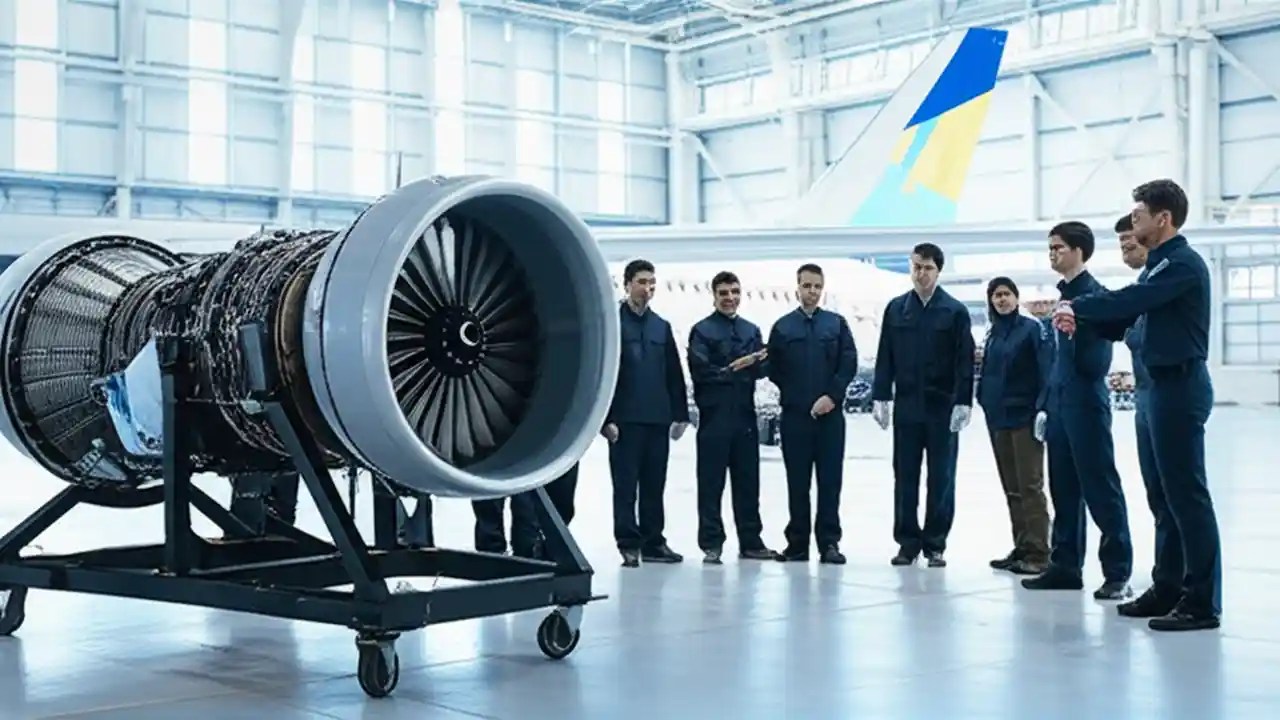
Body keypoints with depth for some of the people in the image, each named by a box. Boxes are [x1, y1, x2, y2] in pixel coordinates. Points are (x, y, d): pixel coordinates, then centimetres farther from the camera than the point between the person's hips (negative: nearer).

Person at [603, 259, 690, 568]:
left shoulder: (661, 326, 14)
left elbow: (674, 374, 15)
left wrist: (680, 413, 9)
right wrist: (607, 418, -12)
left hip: (658, 418, 5)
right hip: (626, 419, -5)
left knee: (654, 484, 9)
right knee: (626, 485, 0)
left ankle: (653, 542, 17)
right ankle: (629, 544, 6)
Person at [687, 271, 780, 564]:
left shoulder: (751, 330, 15)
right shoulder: (702, 330, 1)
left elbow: (761, 369, 5)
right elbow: (699, 372, -8)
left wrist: (759, 362, -15)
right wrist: (731, 369, -15)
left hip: (745, 414, 4)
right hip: (715, 416, -4)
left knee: (748, 481, 8)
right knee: (711, 483, 0)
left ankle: (751, 542, 16)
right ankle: (711, 544, 6)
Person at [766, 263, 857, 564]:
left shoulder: (836, 323, 7)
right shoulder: (783, 326, 7)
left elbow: (849, 364, 0)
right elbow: (773, 370, 7)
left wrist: (831, 396, -10)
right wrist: (796, 396, 1)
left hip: (830, 413, 0)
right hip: (794, 415, 0)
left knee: (830, 480, -1)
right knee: (797, 481, 4)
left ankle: (829, 543, 3)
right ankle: (797, 543, 10)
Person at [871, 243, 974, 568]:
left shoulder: (955, 311, 0)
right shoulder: (896, 308, 7)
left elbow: (965, 361, -4)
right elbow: (885, 357, 7)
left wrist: (963, 402, -11)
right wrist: (880, 398, 0)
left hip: (943, 407, -2)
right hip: (906, 406, 2)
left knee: (941, 478, 3)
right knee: (905, 477, 6)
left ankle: (935, 544, 11)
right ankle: (908, 541, 14)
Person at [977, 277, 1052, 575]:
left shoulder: (1033, 328, -6)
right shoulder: (992, 334, 14)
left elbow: (1047, 369, -13)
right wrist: (986, 401, 7)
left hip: (1025, 417, -7)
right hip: (998, 419, 7)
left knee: (1030, 486, -7)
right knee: (1011, 488, 10)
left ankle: (1038, 553, -5)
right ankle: (1021, 548, 17)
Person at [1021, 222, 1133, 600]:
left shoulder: (1093, 294, -9)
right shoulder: (1063, 296, 15)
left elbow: (1093, 361, -16)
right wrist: (1045, 404, 18)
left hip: (1086, 403, -8)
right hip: (1060, 406, 8)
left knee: (1101, 489, -4)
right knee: (1064, 490, 11)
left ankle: (1117, 572, 1)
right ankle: (1065, 565, 19)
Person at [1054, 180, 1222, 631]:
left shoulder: (1183, 264, -13)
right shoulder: (1161, 265, 17)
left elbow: (1130, 301, -23)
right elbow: (1128, 313, 15)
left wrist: (1076, 306, -10)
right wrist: (1080, 321, -2)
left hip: (1181, 385, -10)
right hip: (1165, 386, 10)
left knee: (1187, 493, -8)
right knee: (1169, 492, 13)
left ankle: (1203, 602, -5)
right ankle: (1170, 587, 20)